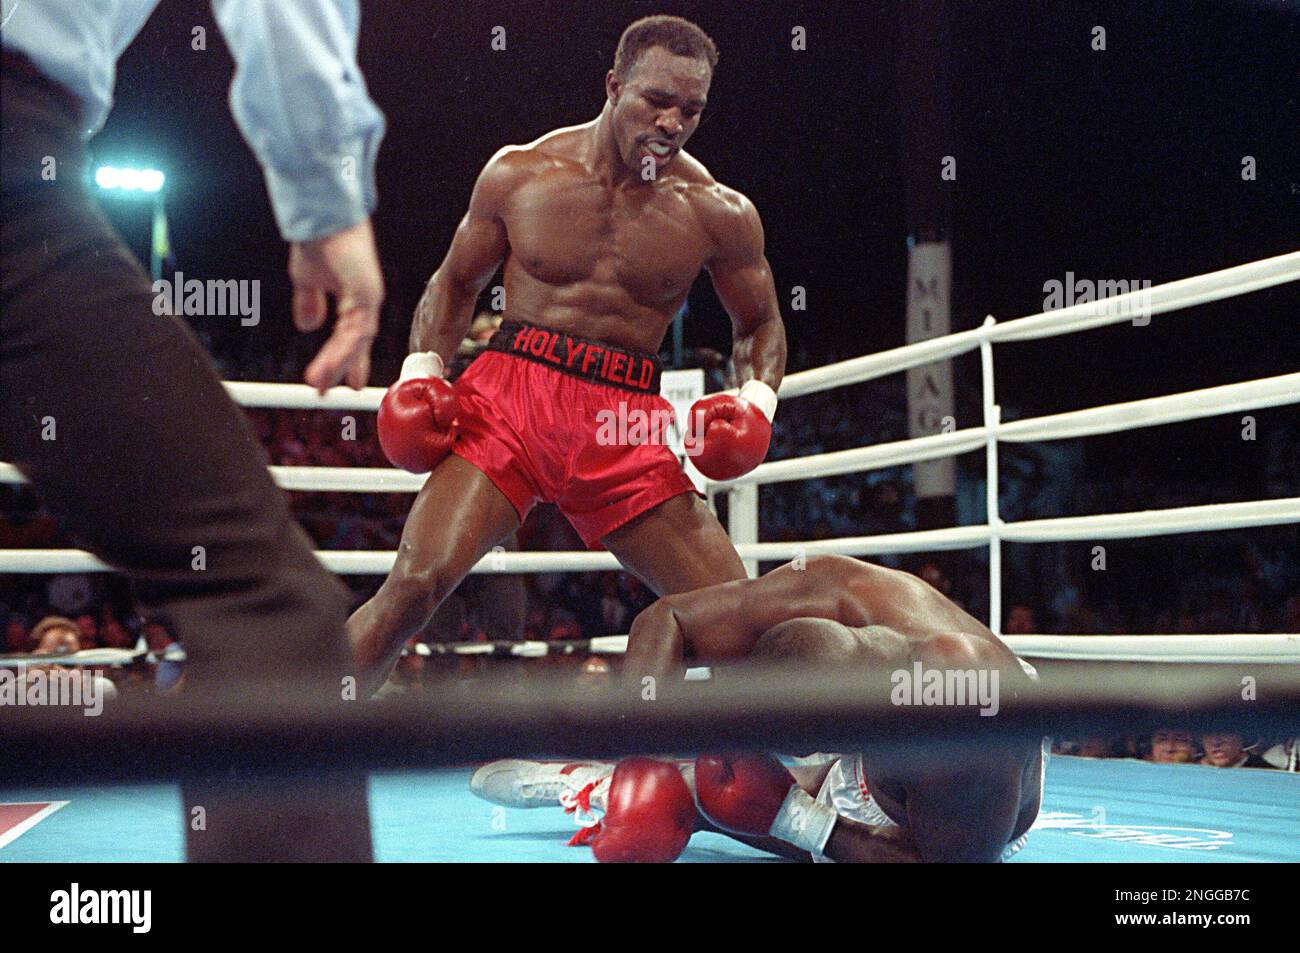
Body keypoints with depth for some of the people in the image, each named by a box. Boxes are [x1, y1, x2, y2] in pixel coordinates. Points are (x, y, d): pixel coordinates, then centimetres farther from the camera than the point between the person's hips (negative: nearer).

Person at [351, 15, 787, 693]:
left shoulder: (718, 214, 2)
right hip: (511, 391, -1)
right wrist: (422, 367, -1)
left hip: (625, 422, 2)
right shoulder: (517, 174, 2)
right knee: (415, 580, -20)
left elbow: (761, 323, 16)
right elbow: (455, 283, 15)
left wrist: (756, 397, -5)